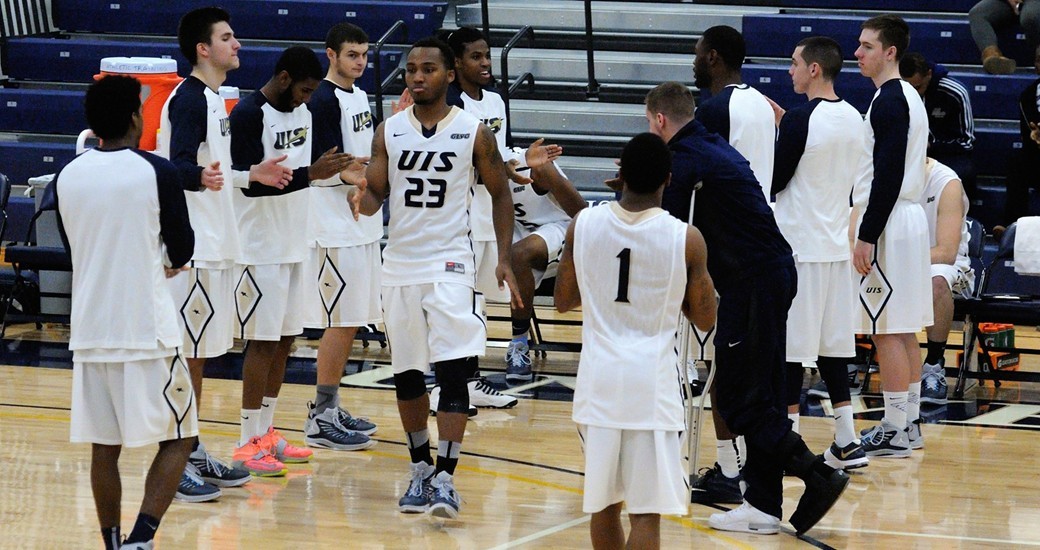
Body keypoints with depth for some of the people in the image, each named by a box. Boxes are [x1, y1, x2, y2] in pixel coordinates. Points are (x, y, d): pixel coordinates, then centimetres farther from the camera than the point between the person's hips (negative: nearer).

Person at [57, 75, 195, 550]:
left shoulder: (67, 177, 4)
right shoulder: (156, 173, -9)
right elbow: (182, 252, -1)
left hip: (89, 329, 4)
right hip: (147, 328, -4)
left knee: (104, 448, 11)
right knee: (177, 438, 5)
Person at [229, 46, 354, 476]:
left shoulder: (301, 111, 10)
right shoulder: (248, 115, -16)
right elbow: (252, 183, -23)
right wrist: (311, 174, -29)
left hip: (294, 243, 8)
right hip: (260, 246, -8)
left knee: (284, 340, 11)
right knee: (263, 340, -6)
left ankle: (266, 432, 19)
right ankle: (248, 443, -2)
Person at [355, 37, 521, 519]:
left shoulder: (474, 132, -4)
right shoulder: (389, 131, 3)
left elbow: (499, 194, 5)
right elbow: (376, 195, 6)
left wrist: (504, 259, -2)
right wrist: (362, 200, -19)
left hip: (450, 264, -3)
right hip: (400, 263, 3)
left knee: (453, 370, -13)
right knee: (406, 375, 10)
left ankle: (445, 479, -13)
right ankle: (421, 470, 25)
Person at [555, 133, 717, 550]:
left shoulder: (582, 225, -1)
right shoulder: (686, 239, -8)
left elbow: (563, 302, 10)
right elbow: (705, 320, 1)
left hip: (598, 379, 3)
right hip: (651, 382, -3)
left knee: (604, 500, 18)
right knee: (646, 512, -4)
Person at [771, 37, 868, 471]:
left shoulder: (802, 119, -16)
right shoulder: (852, 118, 7)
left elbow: (772, 181, -13)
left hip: (797, 246, -7)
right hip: (836, 244, 7)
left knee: (789, 344, -1)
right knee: (832, 343, 11)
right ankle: (846, 442, 10)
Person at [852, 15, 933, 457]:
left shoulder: (889, 101, -16)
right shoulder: (908, 97, 15)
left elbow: (888, 175, -21)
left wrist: (867, 236, -20)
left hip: (888, 226, -10)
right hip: (909, 219, 10)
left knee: (887, 330, -7)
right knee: (904, 329, 13)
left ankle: (894, 430, -6)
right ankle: (907, 423, 17)